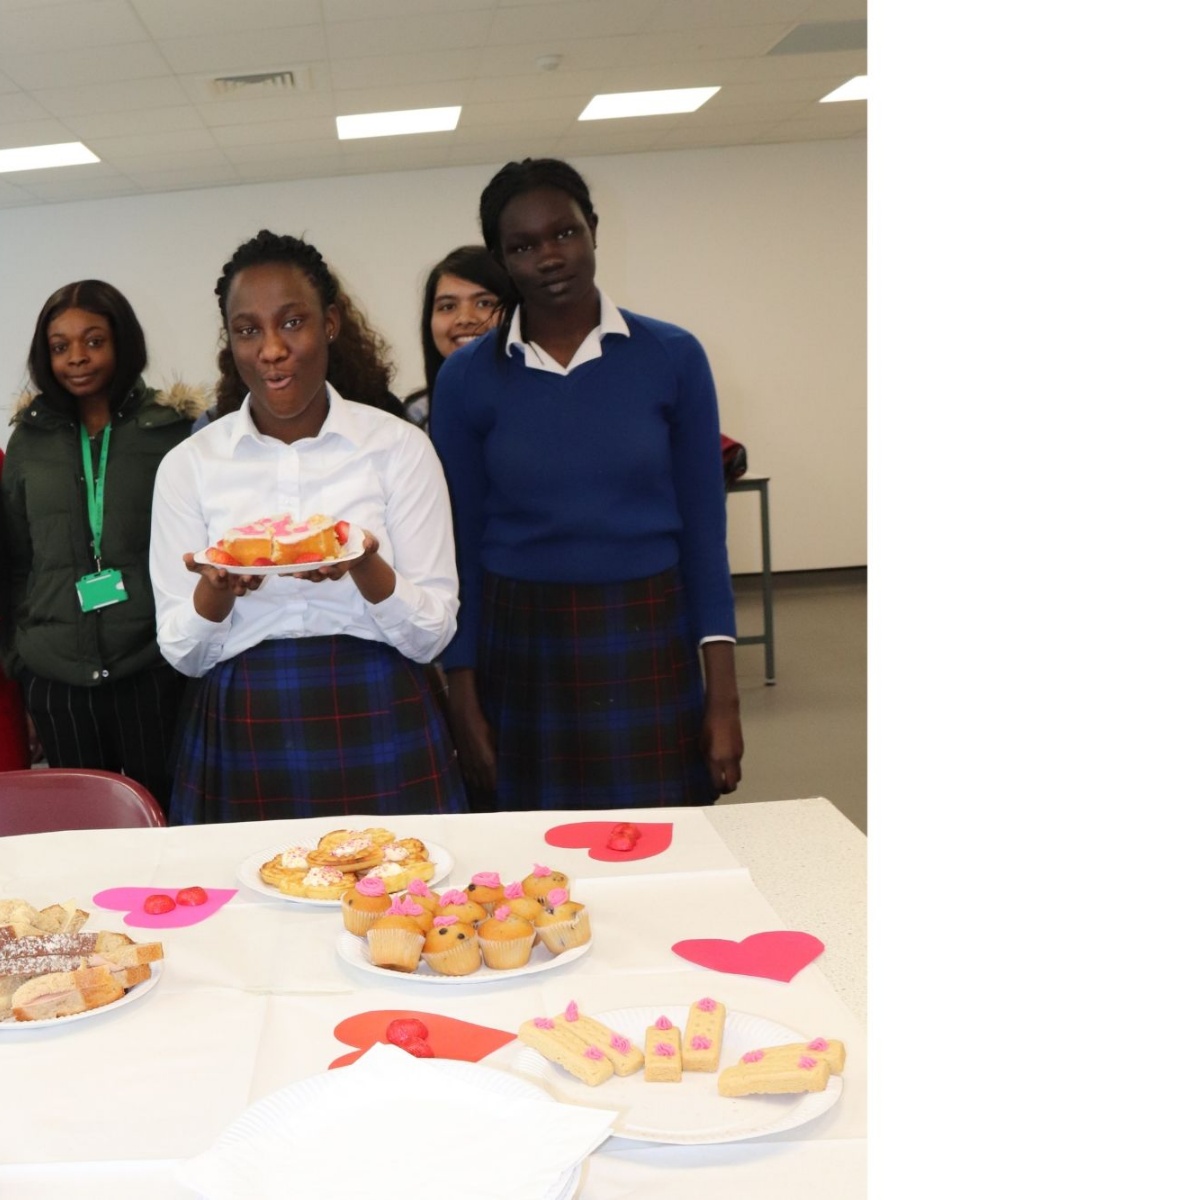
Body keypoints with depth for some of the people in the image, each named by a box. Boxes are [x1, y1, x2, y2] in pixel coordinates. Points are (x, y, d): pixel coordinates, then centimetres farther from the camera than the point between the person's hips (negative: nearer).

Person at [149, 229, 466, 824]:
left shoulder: (399, 446, 0)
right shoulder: (189, 466, 3)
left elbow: (431, 634, -2)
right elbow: (183, 654, 4)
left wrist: (364, 568, -20)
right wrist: (217, 588, -16)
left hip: (381, 748, -1)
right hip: (243, 753, 1)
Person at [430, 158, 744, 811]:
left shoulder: (672, 357, 0)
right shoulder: (467, 378, 0)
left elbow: (703, 530, 1)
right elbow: (461, 544, 4)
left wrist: (723, 696, -3)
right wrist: (463, 698, 1)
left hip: (647, 652, 0)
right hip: (521, 655, 0)